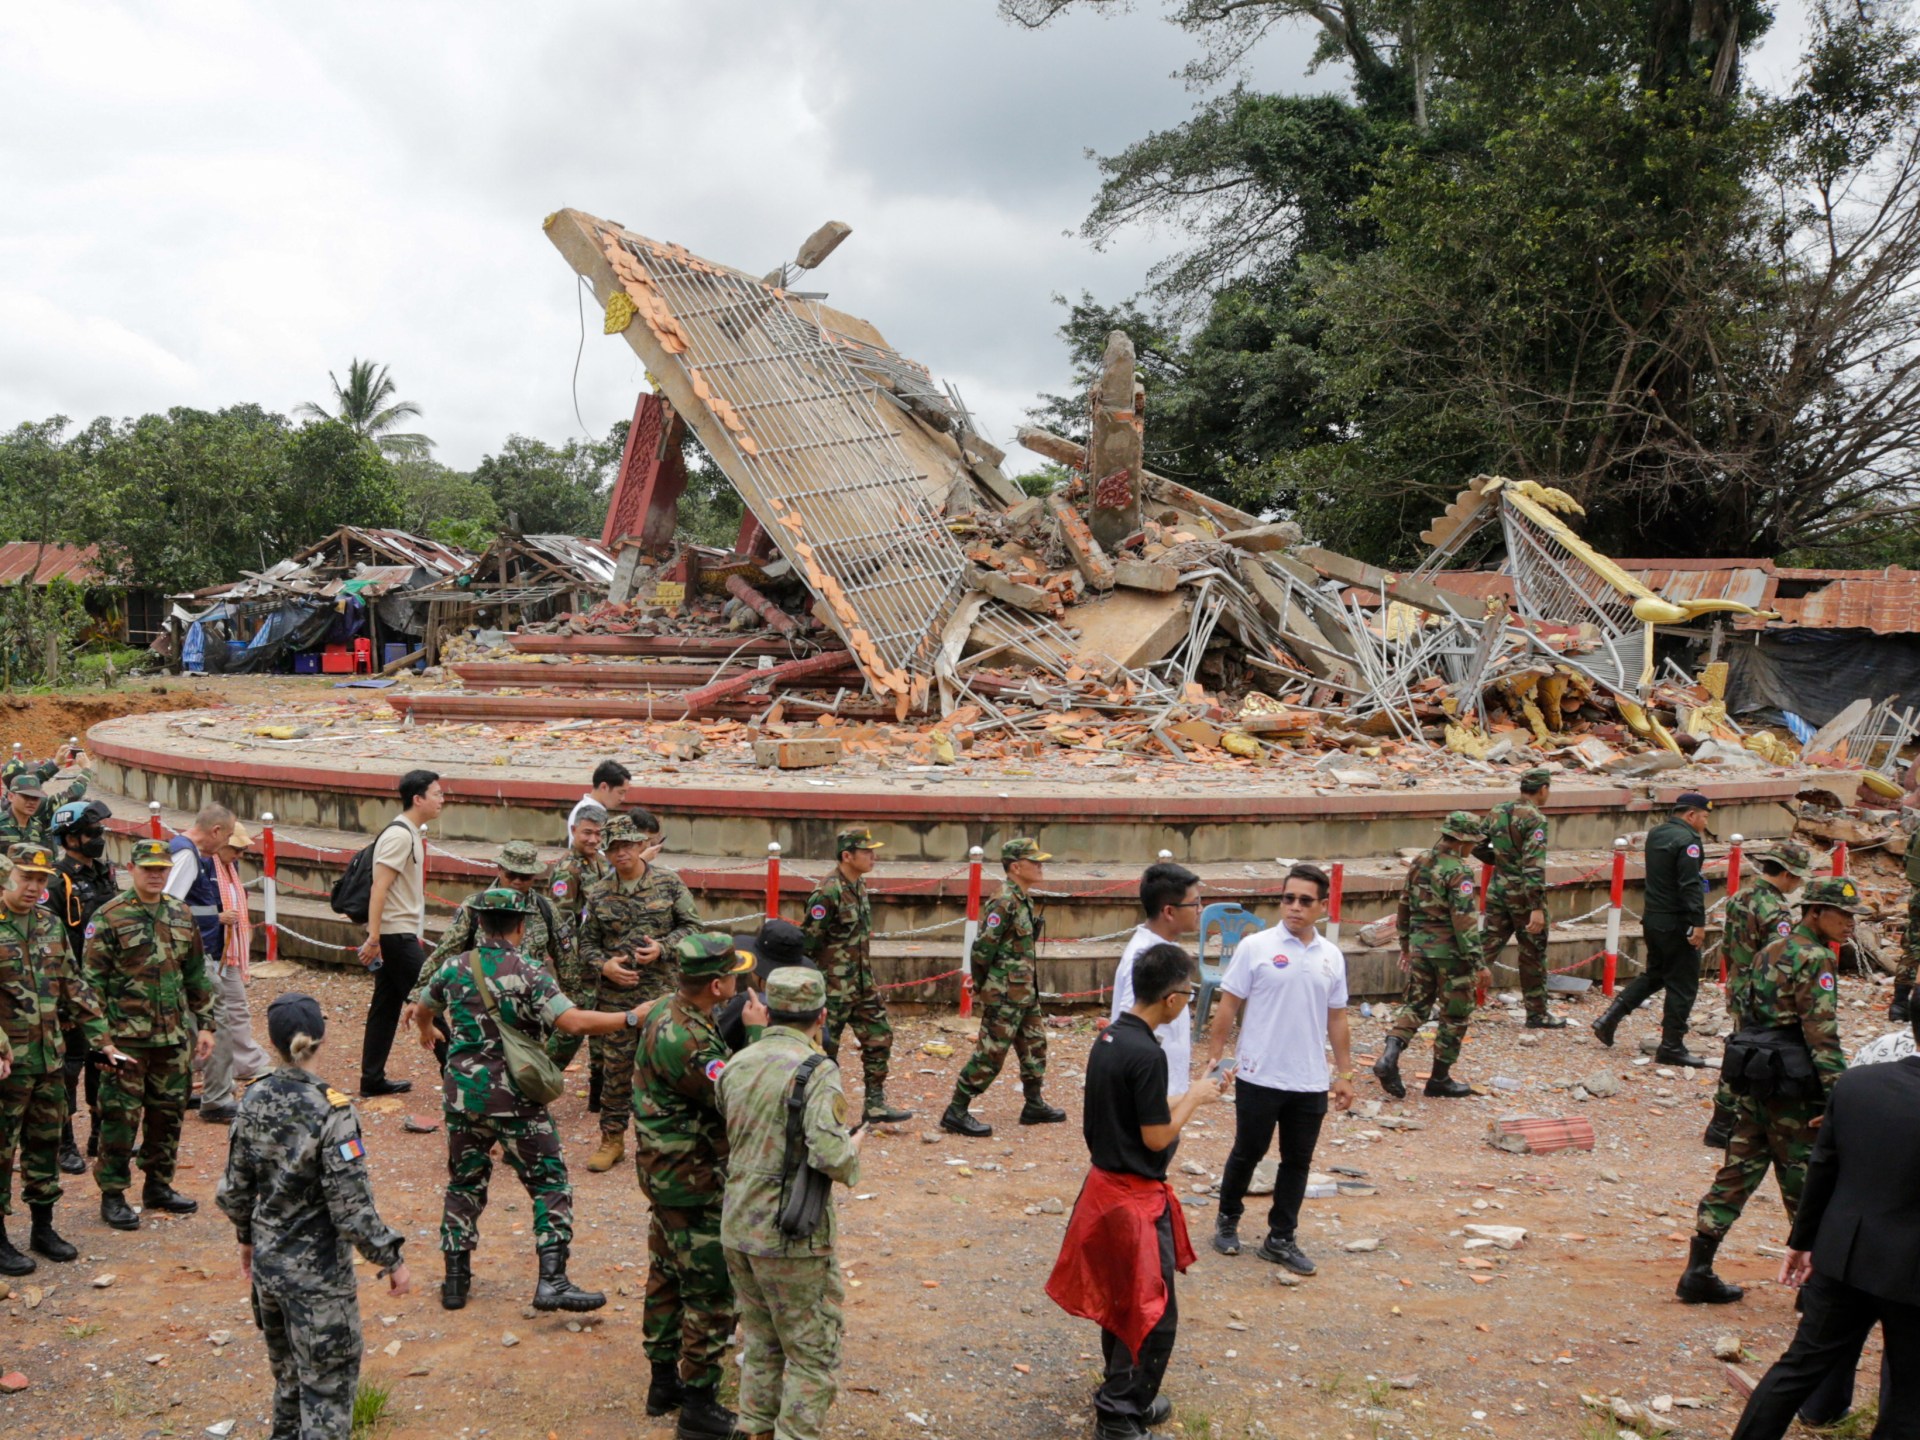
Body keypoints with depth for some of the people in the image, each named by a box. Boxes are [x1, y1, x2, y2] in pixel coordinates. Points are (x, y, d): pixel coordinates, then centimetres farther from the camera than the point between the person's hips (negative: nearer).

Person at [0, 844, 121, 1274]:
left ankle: (43, 1228, 26)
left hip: (50, 1059, 6)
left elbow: (74, 988, 14)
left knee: (45, 1144, 14)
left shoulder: (50, 925, 9)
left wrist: (100, 1037, 12)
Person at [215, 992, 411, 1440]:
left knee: (289, 1377, 25)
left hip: (267, 1263, 6)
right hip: (317, 1273, -6)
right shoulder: (330, 1110, -22)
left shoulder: (253, 1101, -4)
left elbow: (236, 1188, 6)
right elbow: (352, 1207, -21)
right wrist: (392, 1260, -11)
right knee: (328, 1386, 5)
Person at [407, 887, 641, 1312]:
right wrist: (633, 1018, -17)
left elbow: (421, 1012, 21)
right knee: (550, 1185, 3)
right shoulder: (529, 975, -14)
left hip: (463, 1096, 5)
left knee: (464, 1184, 20)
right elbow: (575, 1022, -25)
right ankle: (552, 1281, -5)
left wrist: (426, 1031, 44)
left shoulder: (454, 969, 2)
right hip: (516, 1101, -5)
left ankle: (455, 1280, 24)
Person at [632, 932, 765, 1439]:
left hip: (667, 1173, 10)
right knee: (711, 1293, 1)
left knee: (668, 1277, 21)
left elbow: (719, 1072, 7)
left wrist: (746, 1034, -8)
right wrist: (757, 1035, -20)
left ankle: (664, 1380, 35)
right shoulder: (681, 1040, -30)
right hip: (694, 1183, -10)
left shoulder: (667, 1010, 1)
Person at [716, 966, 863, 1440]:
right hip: (794, 1239, -7)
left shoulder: (734, 1066, 3)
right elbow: (830, 1156, -28)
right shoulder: (816, 1071, -18)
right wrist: (852, 1151, -7)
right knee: (814, 1356, 7)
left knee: (761, 1343, 22)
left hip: (738, 1228, 7)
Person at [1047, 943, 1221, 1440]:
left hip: (1105, 1183, 9)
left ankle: (1125, 1395, 37)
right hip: (1137, 1198, -9)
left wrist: (1189, 1096, 11)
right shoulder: (1148, 1055, -24)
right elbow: (1157, 1136, -20)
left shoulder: (1108, 1039, 4)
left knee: (1120, 1300, 22)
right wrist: (1193, 1097, -6)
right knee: (1154, 1313, 2)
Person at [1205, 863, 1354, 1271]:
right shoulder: (1256, 947, -8)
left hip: (1311, 1082, 4)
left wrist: (1344, 1074, 12)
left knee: (1297, 1161, 10)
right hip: (1259, 1077, -4)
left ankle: (1281, 1239, 23)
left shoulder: (1332, 956, 5)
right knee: (1247, 1153, 11)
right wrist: (1214, 1057, -7)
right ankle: (1227, 1220, 32)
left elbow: (1336, 1020, 12)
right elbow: (1229, 1006, -5)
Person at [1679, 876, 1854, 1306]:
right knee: (1806, 1184, 4)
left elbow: (1736, 993, 19)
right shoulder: (1814, 958, -14)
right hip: (1789, 1087, -8)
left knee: (1737, 1174, 10)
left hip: (1751, 1079, 8)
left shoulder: (1772, 950, 13)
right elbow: (1821, 1033, -19)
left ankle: (1699, 1273, 10)